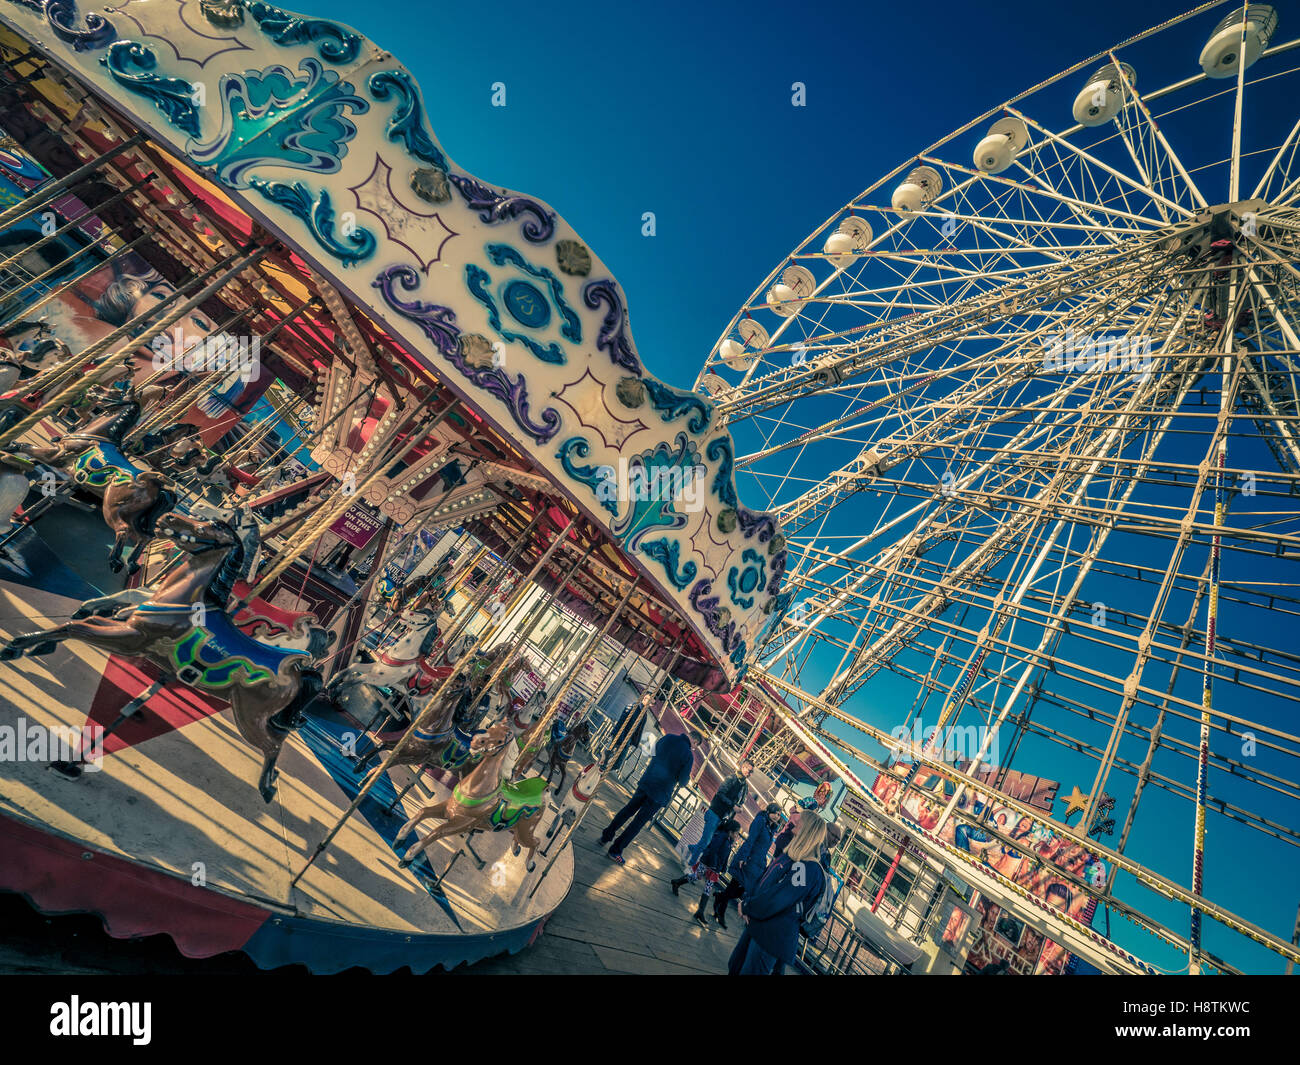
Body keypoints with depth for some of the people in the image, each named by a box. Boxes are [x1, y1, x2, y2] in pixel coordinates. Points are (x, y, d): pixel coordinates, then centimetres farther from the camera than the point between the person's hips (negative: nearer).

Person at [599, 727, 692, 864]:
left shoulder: (668, 737, 1)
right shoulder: (688, 755, -13)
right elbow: (683, 780, -8)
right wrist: (687, 777, 13)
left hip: (646, 781, 5)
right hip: (661, 792, -5)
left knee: (628, 810, 20)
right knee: (639, 821, 6)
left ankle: (606, 837, 28)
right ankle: (616, 850, 11)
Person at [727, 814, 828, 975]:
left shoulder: (809, 869, -24)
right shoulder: (788, 856, 6)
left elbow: (772, 902, -26)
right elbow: (762, 881, 11)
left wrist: (745, 907, -12)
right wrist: (746, 901, -6)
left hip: (772, 938, -8)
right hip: (755, 925, 8)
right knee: (734, 968, 20)